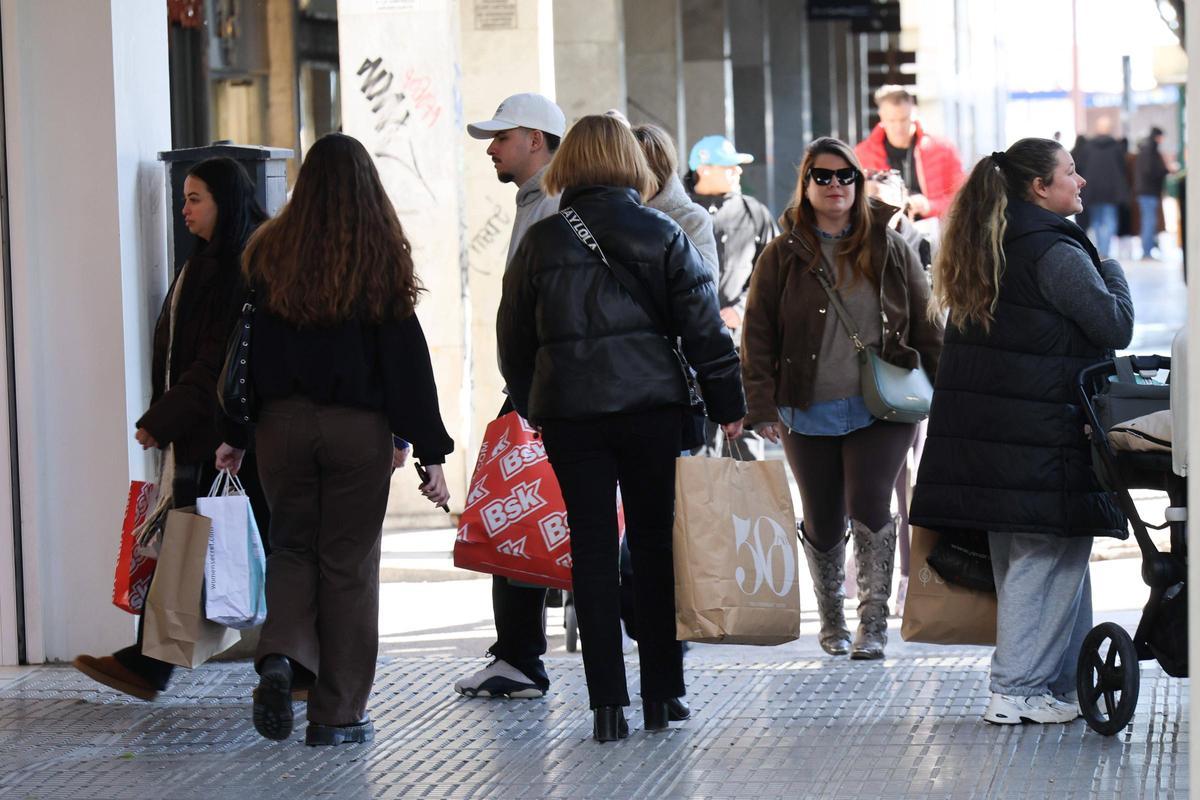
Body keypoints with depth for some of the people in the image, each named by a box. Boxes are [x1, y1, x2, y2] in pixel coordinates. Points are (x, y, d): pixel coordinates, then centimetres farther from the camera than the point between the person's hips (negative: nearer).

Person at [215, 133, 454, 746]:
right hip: (359, 429, -2)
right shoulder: (382, 257, -4)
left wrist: (232, 434, 11)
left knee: (292, 546, 16)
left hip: (281, 421, 2)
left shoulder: (268, 253, 2)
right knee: (349, 562, 5)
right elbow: (407, 357, -5)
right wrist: (429, 449, -3)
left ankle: (281, 656, -10)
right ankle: (337, 713, 7)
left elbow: (242, 346, 4)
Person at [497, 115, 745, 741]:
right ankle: (663, 693, 11)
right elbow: (704, 328, -2)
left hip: (569, 412, 0)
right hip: (652, 406, 0)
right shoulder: (663, 236, 1)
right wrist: (728, 406, 5)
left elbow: (514, 337, 10)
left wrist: (530, 407, 23)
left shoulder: (542, 241, 3)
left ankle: (607, 704, -1)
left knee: (592, 548, 3)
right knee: (655, 543, 8)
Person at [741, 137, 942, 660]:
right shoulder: (784, 255, 4)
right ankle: (831, 621, 28)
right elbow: (758, 336, 2)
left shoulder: (888, 248, 6)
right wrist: (762, 407, -5)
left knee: (869, 504, -16)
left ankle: (873, 621, -8)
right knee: (823, 520, 9)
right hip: (809, 414, 1)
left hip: (881, 408, -1)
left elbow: (925, 323, 11)